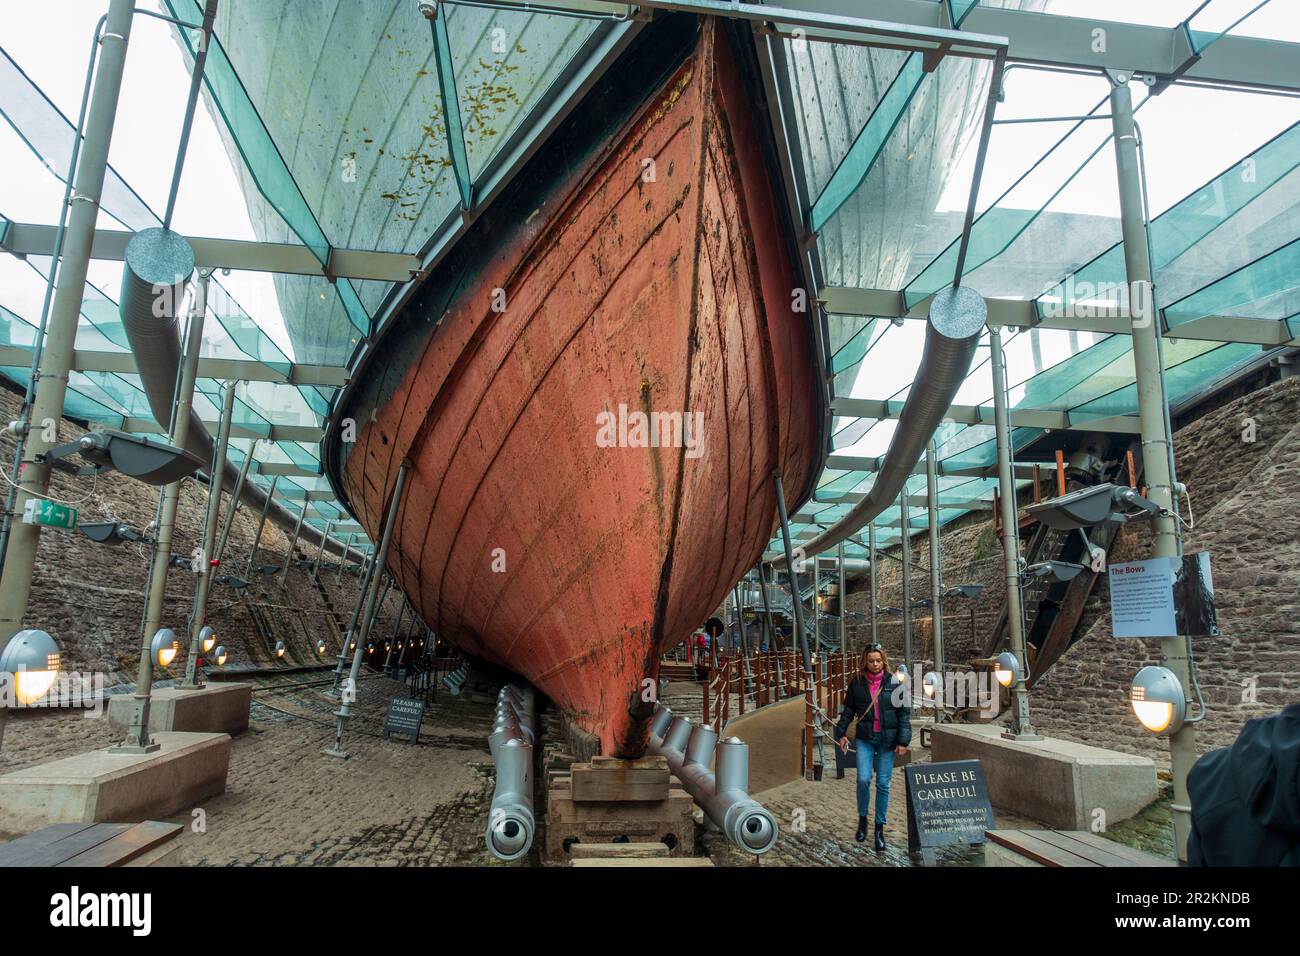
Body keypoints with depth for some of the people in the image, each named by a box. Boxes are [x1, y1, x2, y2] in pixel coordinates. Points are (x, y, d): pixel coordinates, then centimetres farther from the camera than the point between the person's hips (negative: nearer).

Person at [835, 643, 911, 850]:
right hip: (864, 739, 1)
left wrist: (903, 741, -6)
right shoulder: (857, 682, 0)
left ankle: (880, 828, 19)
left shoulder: (893, 682, -4)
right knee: (863, 780, -9)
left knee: (883, 784, 4)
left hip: (887, 740, -1)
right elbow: (848, 710, 9)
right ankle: (862, 818, 17)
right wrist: (842, 733, 6)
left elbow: (903, 713, -2)